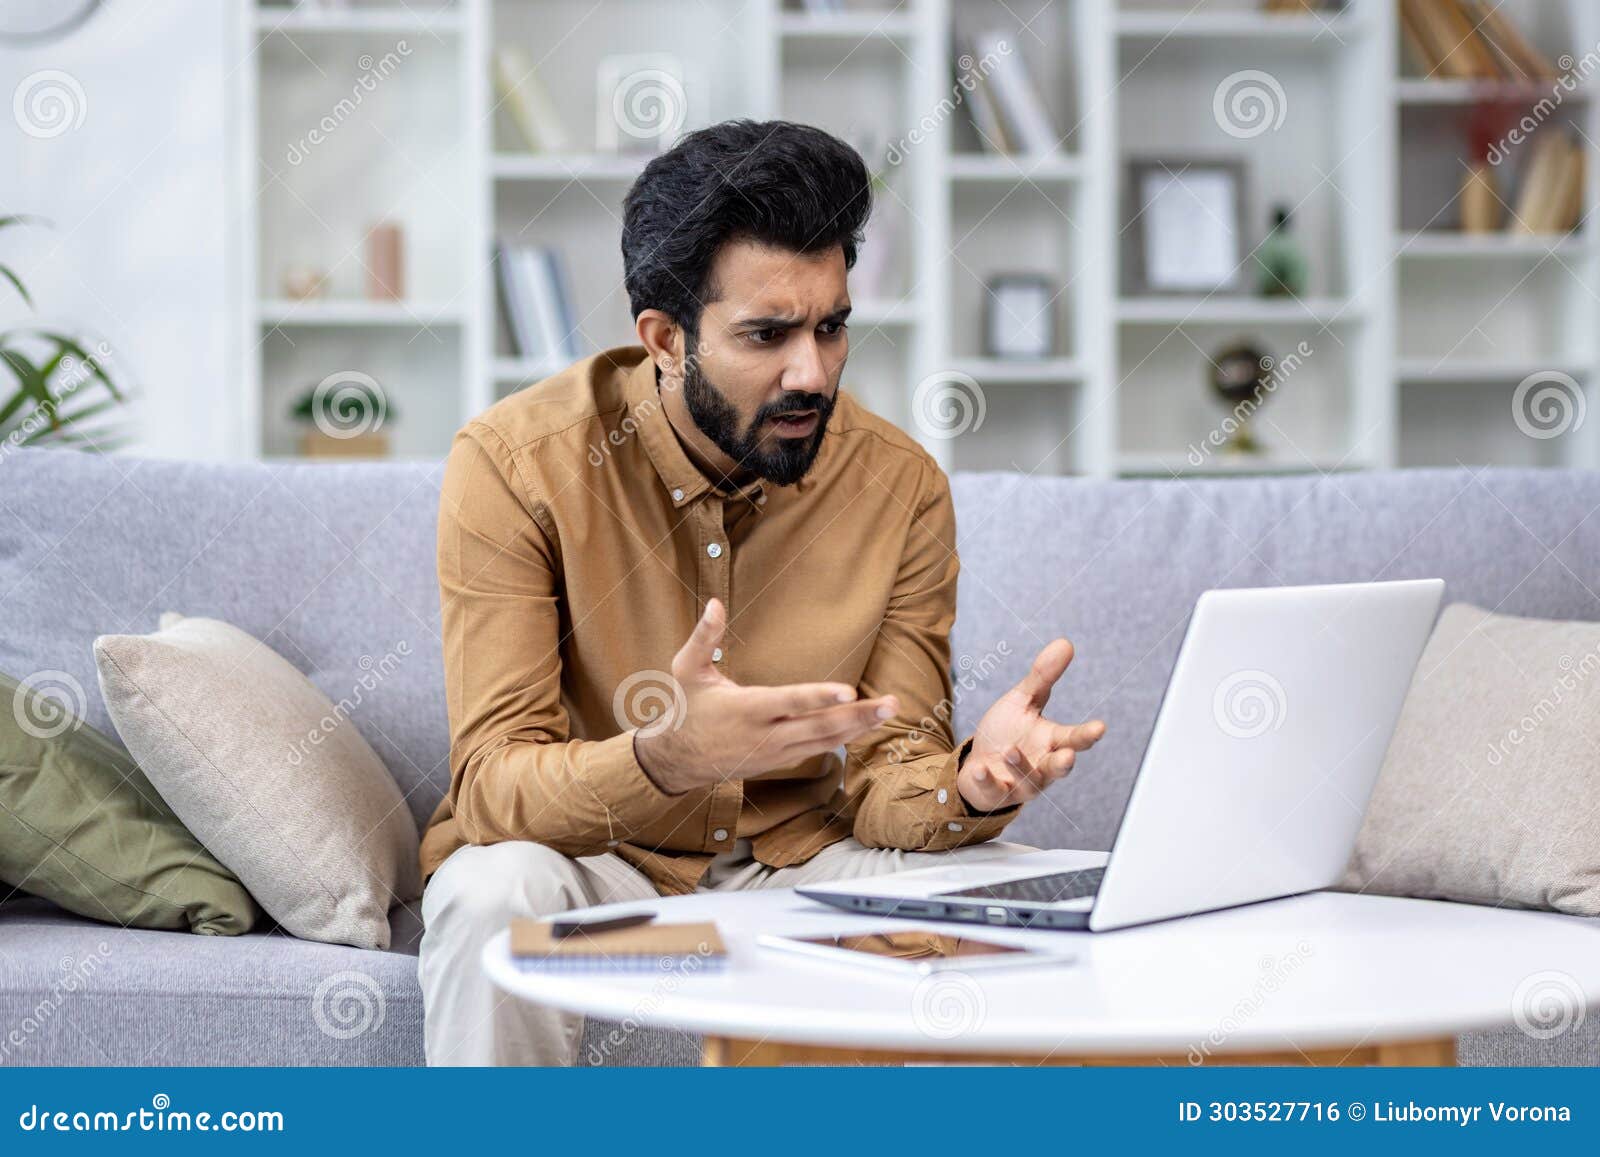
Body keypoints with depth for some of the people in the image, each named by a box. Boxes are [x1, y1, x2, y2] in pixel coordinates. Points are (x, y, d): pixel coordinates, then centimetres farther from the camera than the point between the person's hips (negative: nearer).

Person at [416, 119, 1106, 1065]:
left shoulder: (901, 486, -6)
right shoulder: (516, 465, -16)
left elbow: (886, 778, -6)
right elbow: (493, 785, -21)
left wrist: (969, 784, -31)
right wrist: (668, 759, -43)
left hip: (797, 860, 3)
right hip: (588, 857, -3)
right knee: (498, 895, -35)